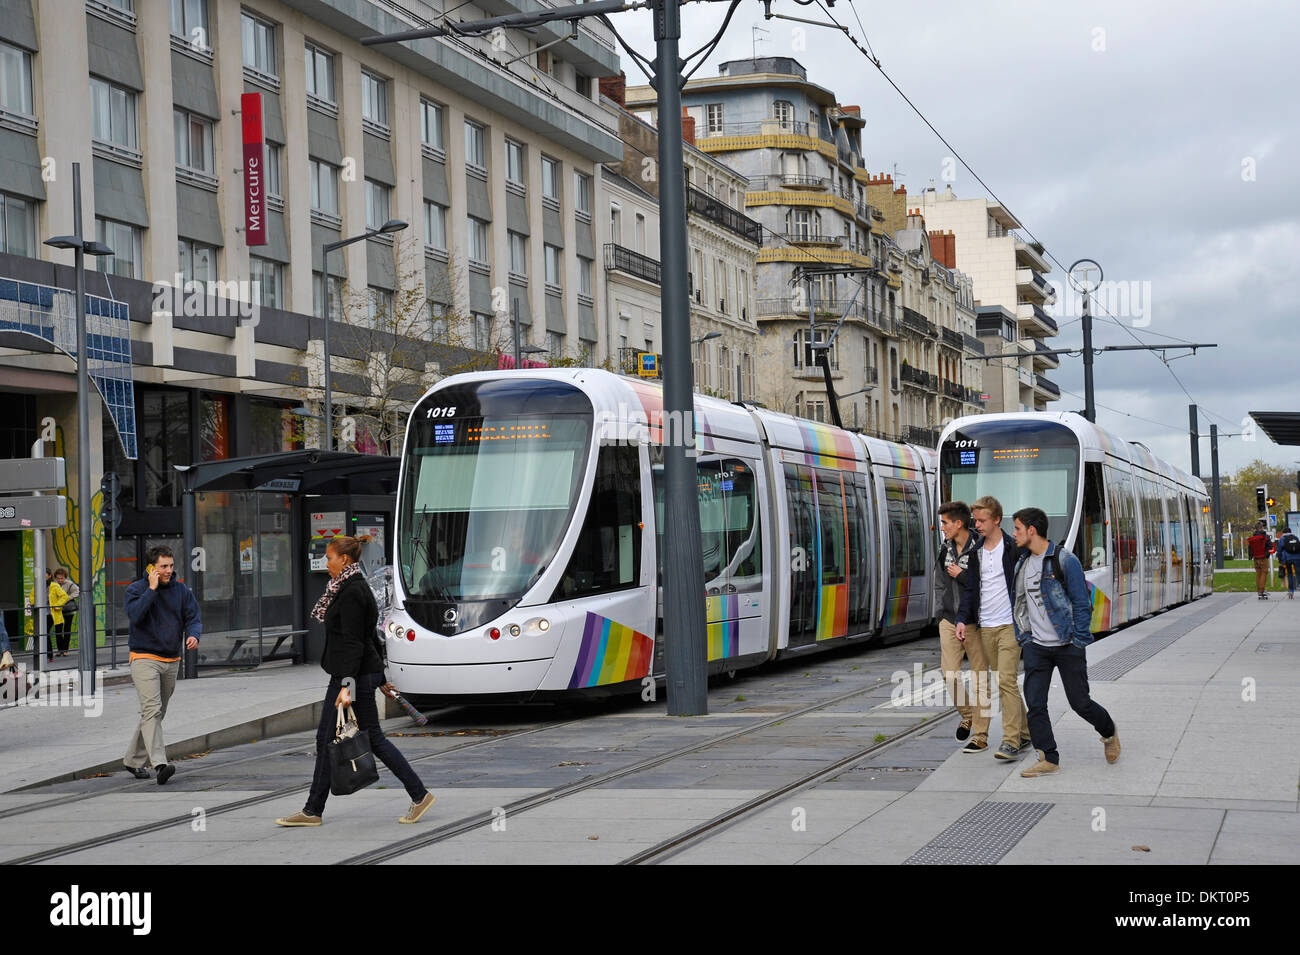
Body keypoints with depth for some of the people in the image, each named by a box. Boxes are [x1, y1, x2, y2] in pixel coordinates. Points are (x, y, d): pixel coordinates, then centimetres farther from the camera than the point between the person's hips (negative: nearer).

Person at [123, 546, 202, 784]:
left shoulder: (181, 590, 6)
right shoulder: (135, 589, -4)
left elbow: (193, 618, 3)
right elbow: (135, 616, -20)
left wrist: (193, 635, -18)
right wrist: (152, 589, -19)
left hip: (172, 661, 5)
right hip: (145, 659, -5)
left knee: (157, 713, 11)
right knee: (152, 709, -19)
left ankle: (134, 760, 25)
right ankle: (159, 763, -29)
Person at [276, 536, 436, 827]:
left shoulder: (352, 592, -17)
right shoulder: (352, 588, 14)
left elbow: (353, 643, -23)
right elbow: (370, 638, 19)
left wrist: (347, 685, -28)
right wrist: (381, 680, 23)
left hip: (357, 675, -10)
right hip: (344, 674, 10)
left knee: (372, 737, -3)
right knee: (325, 739, 10)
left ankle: (419, 794, 4)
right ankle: (313, 811, 13)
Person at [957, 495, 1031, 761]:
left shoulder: (1013, 549, -6)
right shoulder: (976, 551, 11)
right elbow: (972, 588, 13)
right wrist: (963, 619, 1)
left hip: (1009, 626, -6)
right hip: (985, 627, 6)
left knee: (1007, 681, -14)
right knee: (1003, 683, 10)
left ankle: (1011, 741, -15)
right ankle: (1024, 733, 20)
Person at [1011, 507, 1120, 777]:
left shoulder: (1065, 560, -10)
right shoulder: (1022, 563, 10)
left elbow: (1082, 603, -9)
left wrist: (1080, 643, -12)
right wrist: (1023, 639, 11)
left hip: (1067, 646, -5)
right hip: (1036, 646, 6)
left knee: (1080, 702, 2)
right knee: (1034, 704, -5)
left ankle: (1109, 732, 30)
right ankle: (1048, 759, 1)